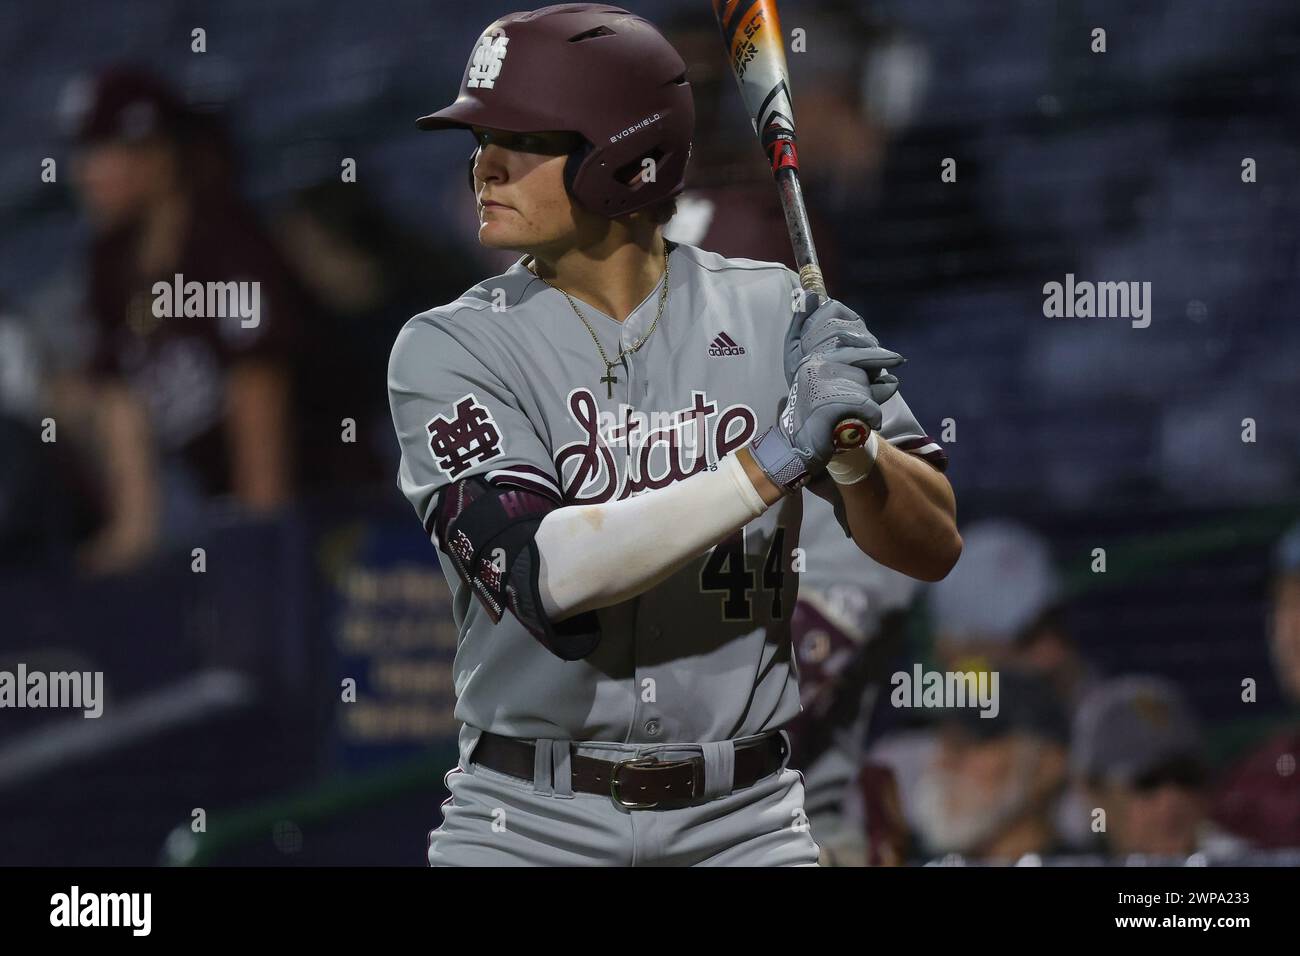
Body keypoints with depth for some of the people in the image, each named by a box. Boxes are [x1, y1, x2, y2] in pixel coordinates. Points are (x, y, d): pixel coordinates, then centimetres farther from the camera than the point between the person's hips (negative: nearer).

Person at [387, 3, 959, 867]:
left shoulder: (774, 317, 0)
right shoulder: (449, 349, -5)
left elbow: (934, 549, -2)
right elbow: (542, 571, -20)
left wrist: (853, 447, -22)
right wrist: (774, 459, -25)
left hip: (743, 824, 1)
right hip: (530, 825, -1)